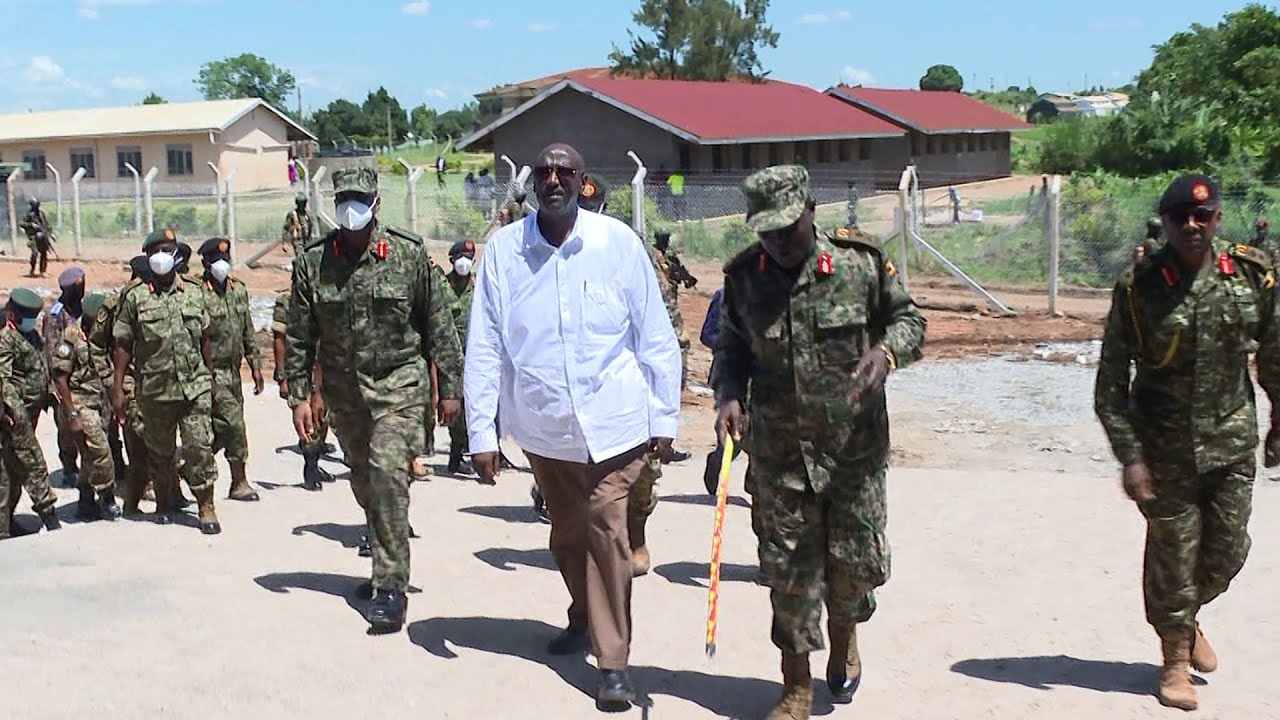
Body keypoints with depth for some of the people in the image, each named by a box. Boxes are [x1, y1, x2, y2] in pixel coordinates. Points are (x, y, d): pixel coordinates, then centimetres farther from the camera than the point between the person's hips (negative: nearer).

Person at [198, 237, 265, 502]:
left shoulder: (239, 290, 10)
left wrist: (255, 365, 14)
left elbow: (248, 332, 17)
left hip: (233, 371, 7)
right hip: (212, 372, -7)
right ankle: (239, 483, 0)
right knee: (233, 422, -11)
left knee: (220, 431, 10)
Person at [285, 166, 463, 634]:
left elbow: (438, 325, 0)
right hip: (342, 389, 4)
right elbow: (299, 336, 4)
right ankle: (388, 563, 35)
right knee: (364, 482, 14)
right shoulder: (313, 262, 0)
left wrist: (450, 386, 0)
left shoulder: (408, 255, -5)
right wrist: (299, 395, 0)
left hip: (398, 384, -4)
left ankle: (390, 588, -11)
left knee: (387, 476, -15)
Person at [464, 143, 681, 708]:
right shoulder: (503, 249, -4)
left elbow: (655, 336, -2)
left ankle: (613, 661, 5)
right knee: (567, 533, 19)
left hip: (612, 419, -3)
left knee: (606, 534, -6)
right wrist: (482, 431, -4)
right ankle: (584, 618, 44)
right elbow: (484, 346, -2)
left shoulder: (618, 242, -8)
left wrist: (664, 417, -1)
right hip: (541, 423, 3)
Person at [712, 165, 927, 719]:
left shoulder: (861, 263, -7)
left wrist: (887, 351, -16)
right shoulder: (743, 278, -2)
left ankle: (844, 633, 43)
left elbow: (907, 317, 5)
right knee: (788, 569, 6)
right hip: (778, 452, 1)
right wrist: (729, 395, -7)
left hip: (856, 446, -1)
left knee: (857, 559, 9)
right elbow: (731, 349, 11)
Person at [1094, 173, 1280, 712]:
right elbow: (1110, 383, -10)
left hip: (1232, 441, 3)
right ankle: (1175, 656, 27)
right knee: (1173, 550, 6)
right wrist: (1129, 456, -14)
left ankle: (1187, 617, 43)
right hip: (1165, 446, -3)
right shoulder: (1139, 287, -13)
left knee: (1228, 549, 12)